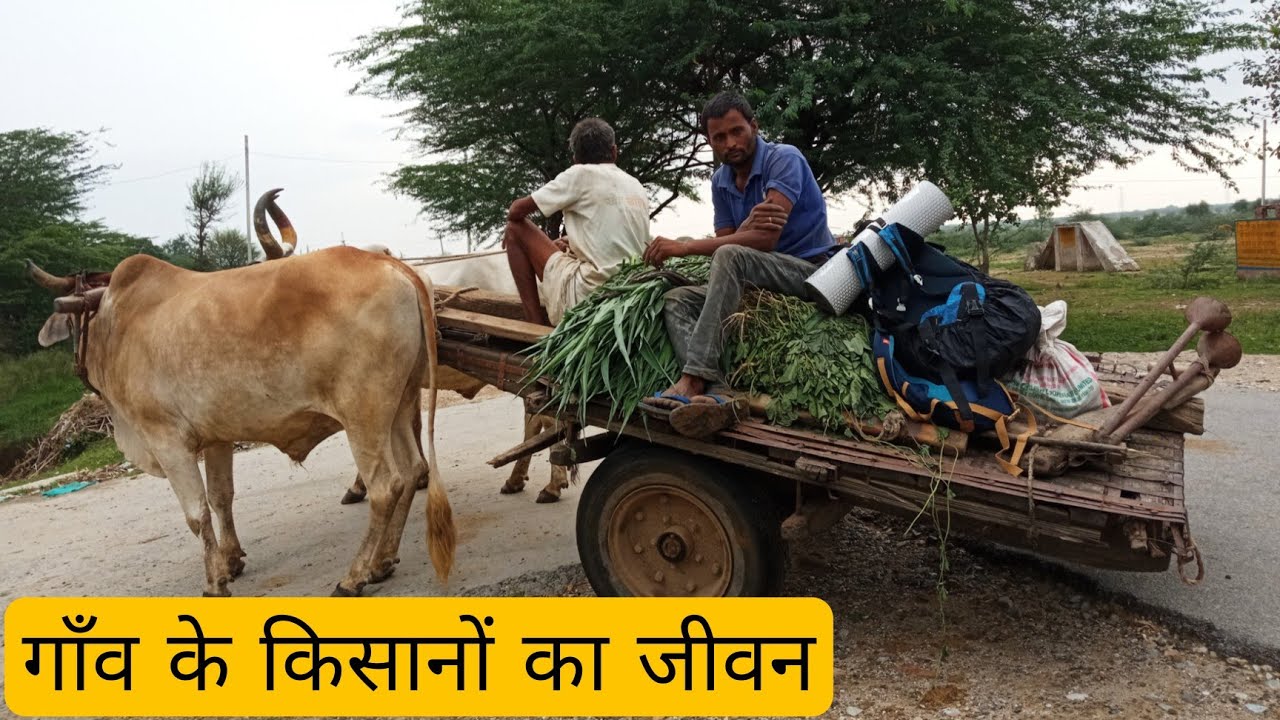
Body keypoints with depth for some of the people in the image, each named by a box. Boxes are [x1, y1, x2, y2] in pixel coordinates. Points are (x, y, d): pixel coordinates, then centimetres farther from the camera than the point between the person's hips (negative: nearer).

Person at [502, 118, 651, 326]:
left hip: (587, 296, -7)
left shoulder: (581, 174, -2)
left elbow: (516, 211, 1)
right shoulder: (638, 188, 15)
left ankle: (536, 324, 5)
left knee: (516, 227, 8)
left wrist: (512, 231, 23)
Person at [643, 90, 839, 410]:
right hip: (762, 277, 7)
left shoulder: (784, 158, -12)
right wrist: (747, 228, -24)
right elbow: (724, 241, 2)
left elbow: (766, 239, -24)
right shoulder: (720, 181, 9)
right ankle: (712, 392, -37)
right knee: (676, 300, -9)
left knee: (730, 256, -33)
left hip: (812, 269, -7)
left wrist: (684, 247, -24)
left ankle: (694, 380, -41)